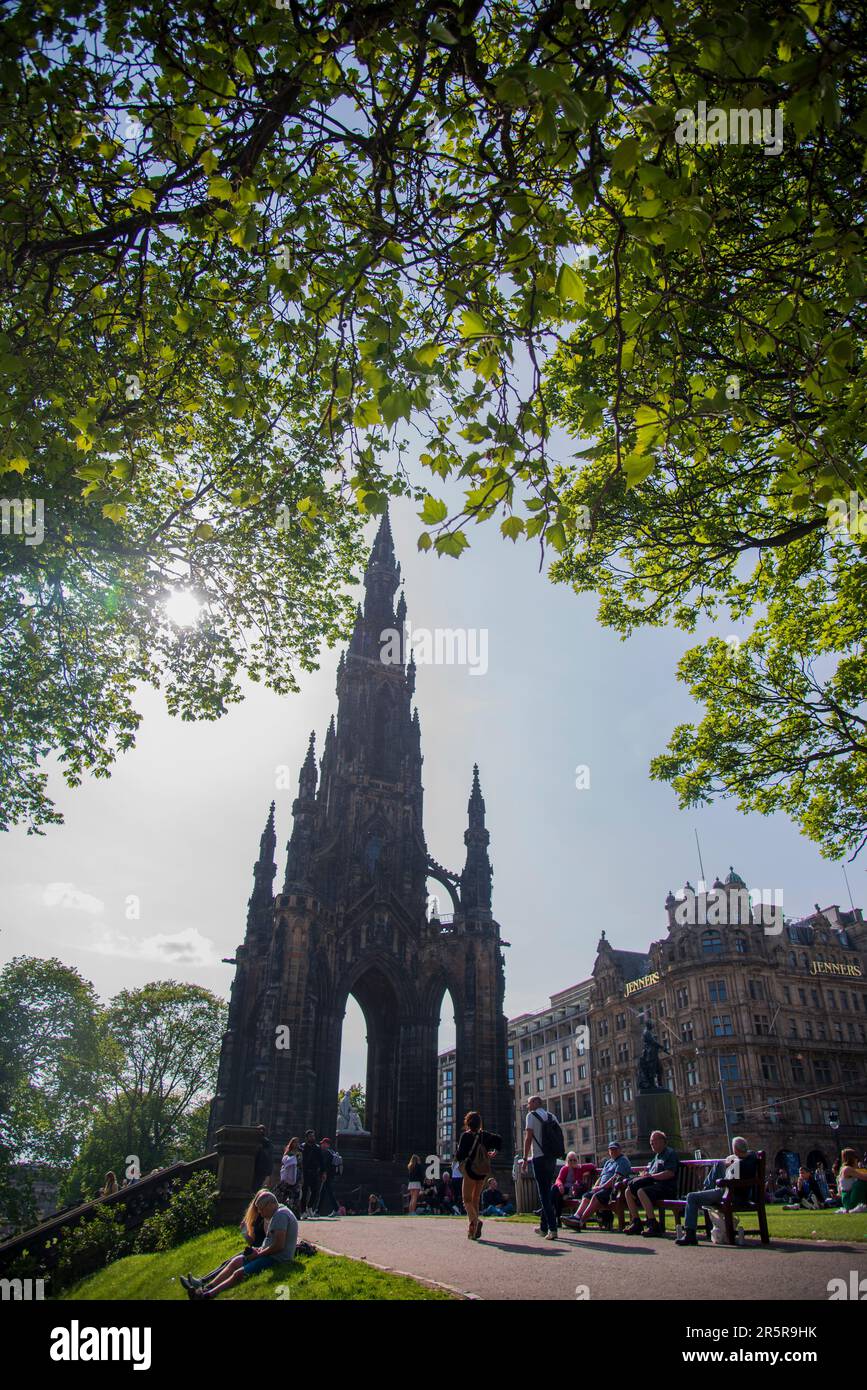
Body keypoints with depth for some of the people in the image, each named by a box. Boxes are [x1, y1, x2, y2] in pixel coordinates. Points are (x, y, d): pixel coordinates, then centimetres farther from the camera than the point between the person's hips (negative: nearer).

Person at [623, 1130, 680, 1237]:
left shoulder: (670, 1153, -2)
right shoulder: (656, 1156, 26)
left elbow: (670, 1173, -18)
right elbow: (648, 1175, 27)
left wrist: (651, 1176, -16)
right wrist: (645, 1175, 3)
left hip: (666, 1187, -9)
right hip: (653, 1184, 9)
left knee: (641, 1192, -33)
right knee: (628, 1191, -3)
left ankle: (653, 1225, -31)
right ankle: (636, 1222, -3)